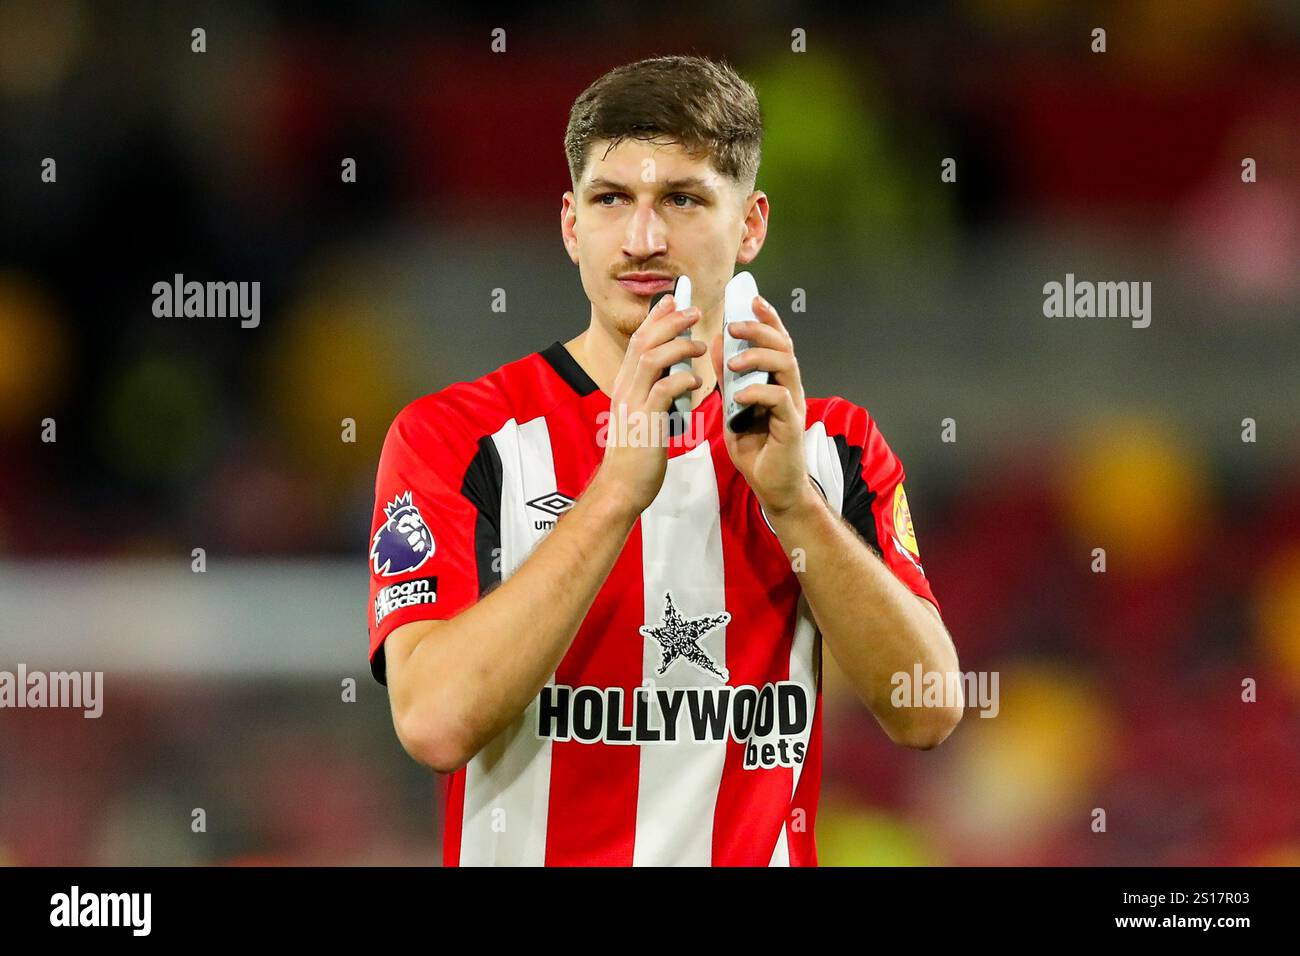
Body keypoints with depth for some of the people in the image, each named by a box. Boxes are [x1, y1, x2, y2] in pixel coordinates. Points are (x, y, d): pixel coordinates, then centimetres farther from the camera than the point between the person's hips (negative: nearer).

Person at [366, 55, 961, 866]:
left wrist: (791, 500, -13)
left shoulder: (834, 445, 9)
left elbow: (928, 714, -2)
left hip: (764, 848, 2)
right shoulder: (456, 435, 0)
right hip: (533, 849, -2)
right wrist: (619, 487, -18)